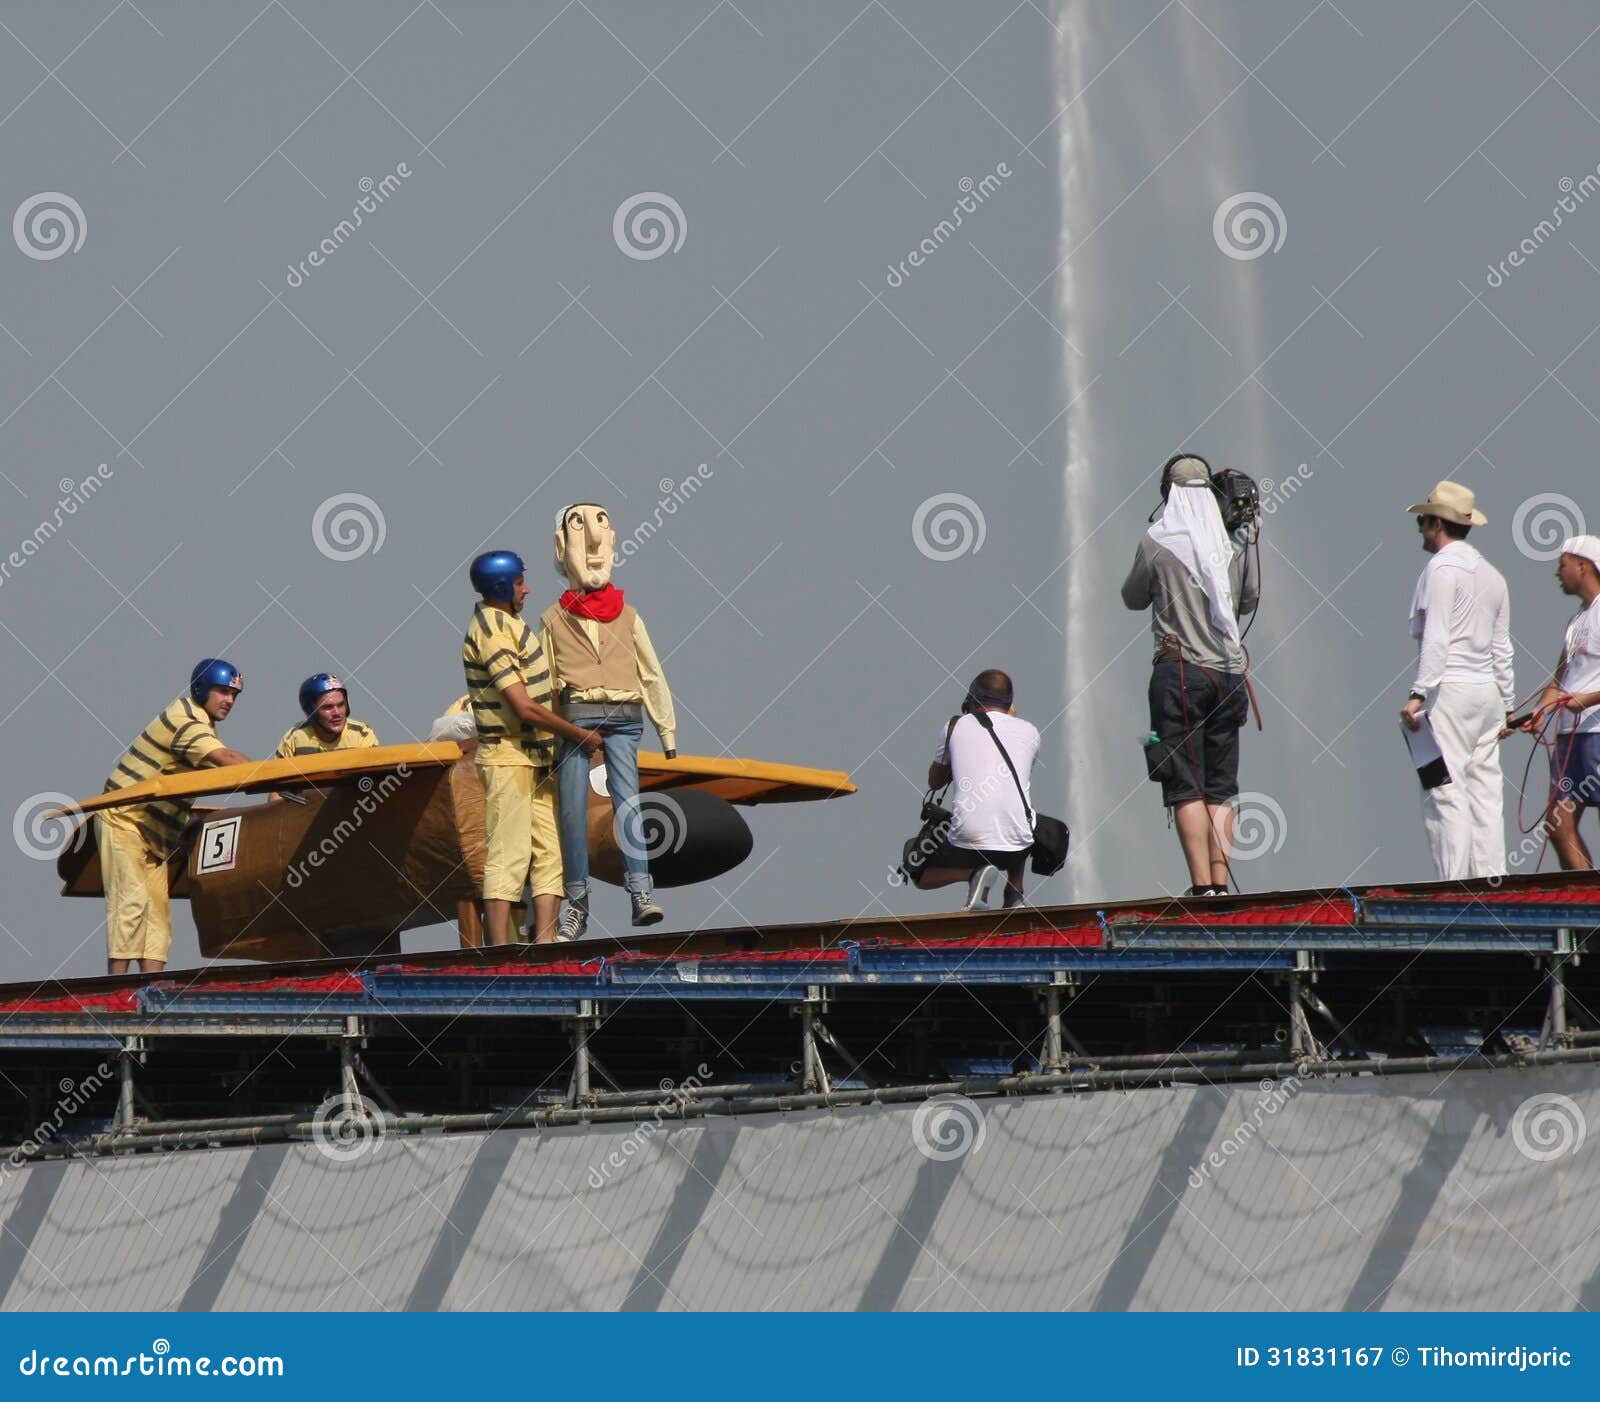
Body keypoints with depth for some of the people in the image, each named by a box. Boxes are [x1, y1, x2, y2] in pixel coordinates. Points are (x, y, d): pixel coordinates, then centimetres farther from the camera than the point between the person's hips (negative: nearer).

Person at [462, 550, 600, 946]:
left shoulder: (506, 623, 16)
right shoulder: (492, 631, -15)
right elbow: (525, 708, -19)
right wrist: (580, 735, -10)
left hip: (535, 760, 10)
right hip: (509, 759, -10)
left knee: (550, 853, 5)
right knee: (509, 855, -10)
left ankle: (545, 944, 3)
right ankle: (500, 952, -11)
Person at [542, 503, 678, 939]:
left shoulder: (627, 617, 19)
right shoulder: (554, 620, 16)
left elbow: (652, 675, 17)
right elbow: (544, 685, 15)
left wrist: (667, 731, 11)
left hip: (623, 718, 0)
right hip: (575, 716, 0)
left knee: (627, 800, -15)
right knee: (573, 809, -6)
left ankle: (640, 892, -23)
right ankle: (577, 905, -3)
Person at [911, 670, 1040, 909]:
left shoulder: (955, 727, 7)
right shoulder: (1029, 731, 9)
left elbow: (934, 782, 24)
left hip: (968, 842, -3)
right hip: (1017, 846, 3)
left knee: (921, 877, 25)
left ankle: (973, 873, -5)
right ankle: (1015, 894, 18)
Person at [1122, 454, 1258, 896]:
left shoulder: (1156, 542, -6)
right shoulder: (1235, 541, 4)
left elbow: (1133, 598, 10)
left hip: (1179, 672, -4)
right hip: (1228, 673, 4)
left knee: (1186, 788, -4)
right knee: (1221, 788, 9)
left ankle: (1202, 887, -11)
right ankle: (1221, 884, 4)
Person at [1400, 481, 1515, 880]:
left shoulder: (1442, 567, -6)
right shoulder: (1492, 574, 18)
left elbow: (1437, 638, -15)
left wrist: (1418, 693, -19)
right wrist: (1506, 705, 24)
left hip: (1450, 687, -8)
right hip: (1488, 691, 8)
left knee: (1445, 794, -11)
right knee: (1485, 793, 7)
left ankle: (1453, 889, -18)